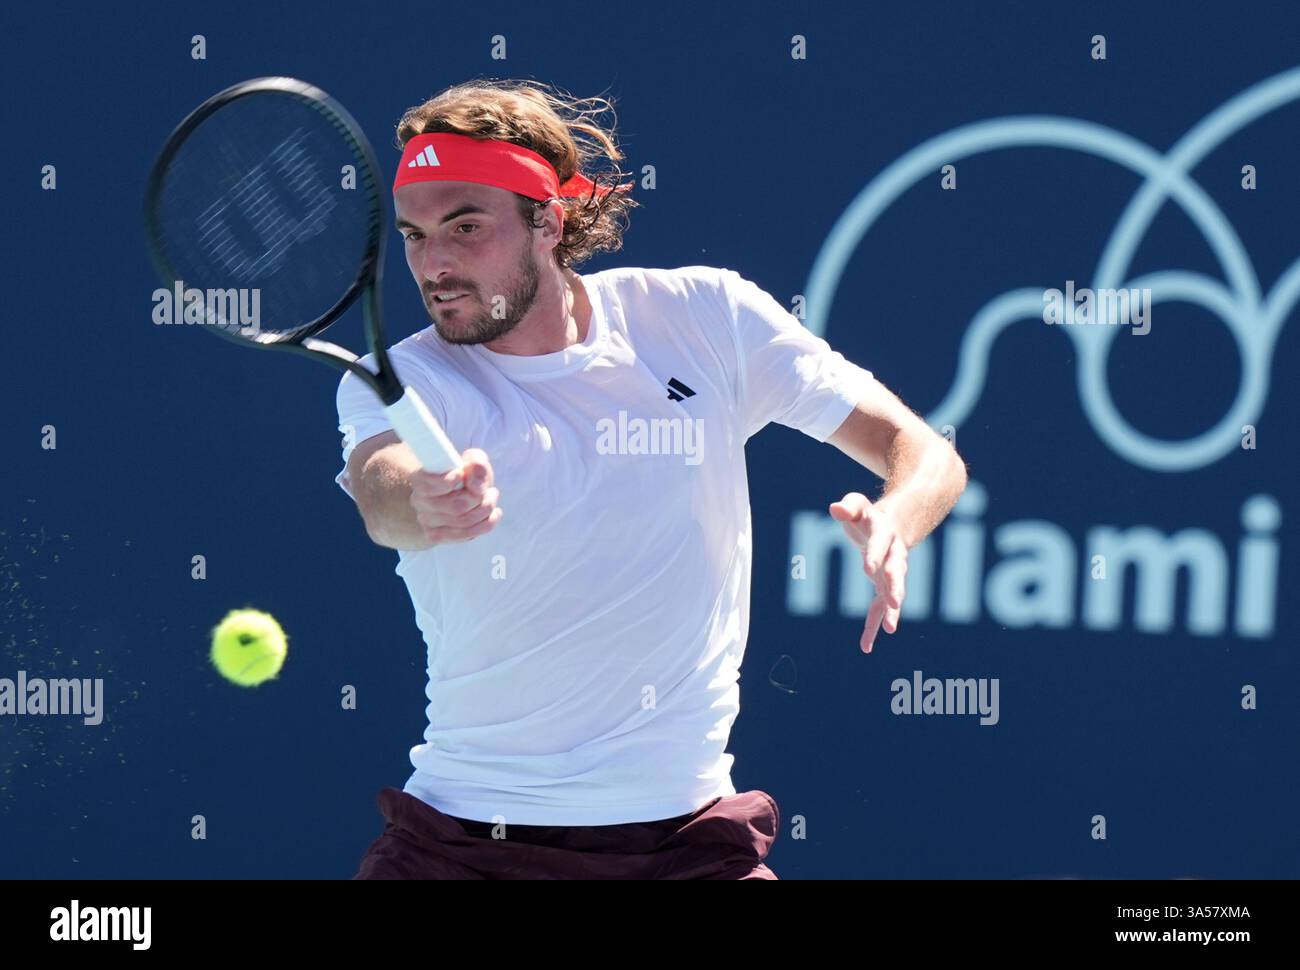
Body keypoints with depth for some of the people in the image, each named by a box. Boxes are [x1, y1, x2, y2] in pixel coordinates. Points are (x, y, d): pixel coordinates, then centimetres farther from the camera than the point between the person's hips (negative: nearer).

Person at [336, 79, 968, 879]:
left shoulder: (705, 319, -1)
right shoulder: (395, 383, -5)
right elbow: (380, 490, -28)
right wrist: (420, 503, -51)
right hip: (459, 838, 0)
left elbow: (926, 453, 0)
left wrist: (893, 522, -22)